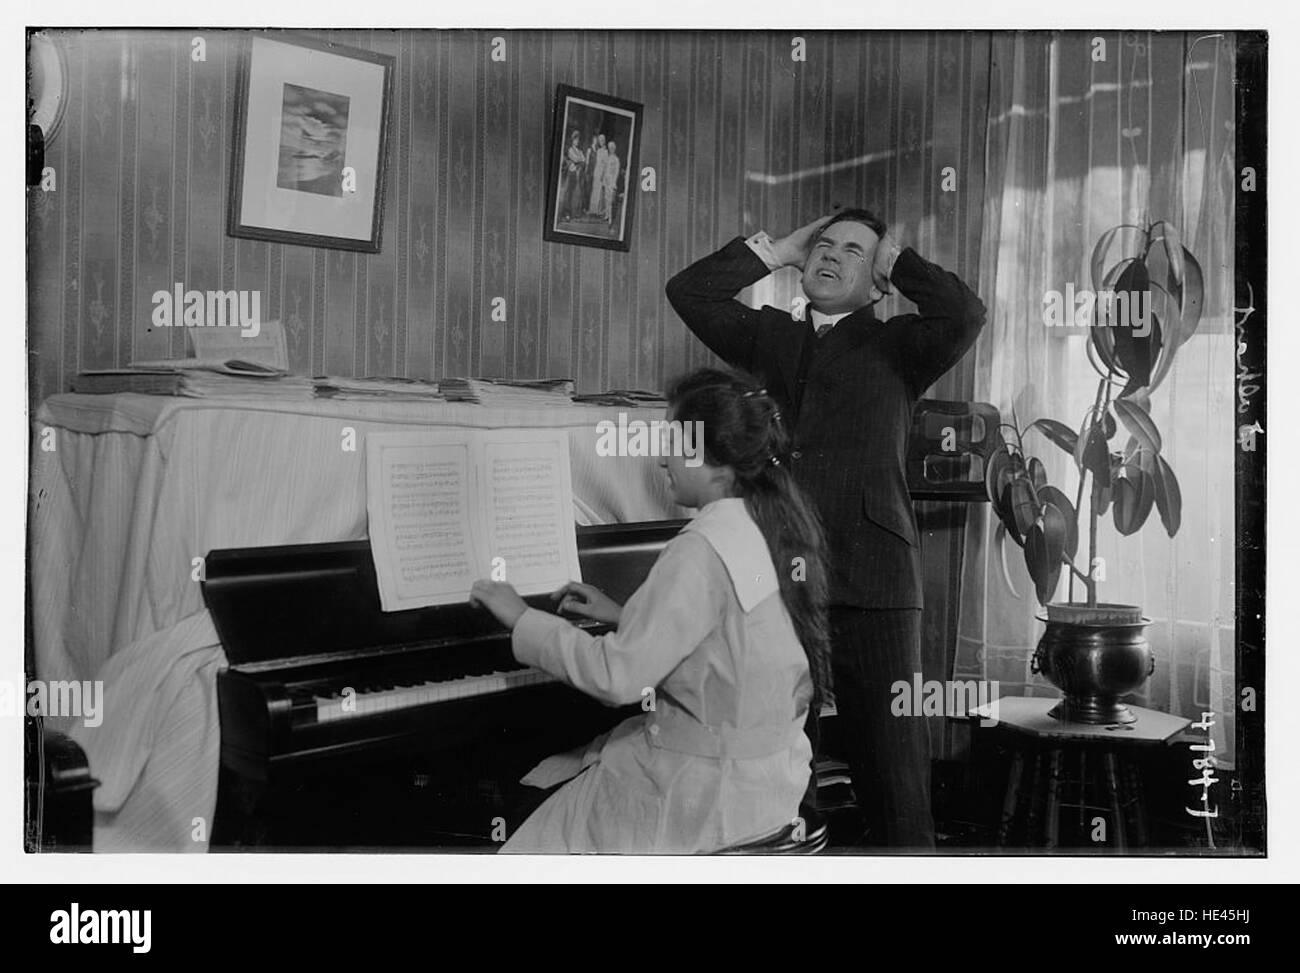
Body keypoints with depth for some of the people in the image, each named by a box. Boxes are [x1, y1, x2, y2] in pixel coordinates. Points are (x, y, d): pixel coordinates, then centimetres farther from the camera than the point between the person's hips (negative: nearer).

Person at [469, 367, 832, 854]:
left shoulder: (702, 551, -24)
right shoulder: (784, 524, 3)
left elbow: (618, 678, -25)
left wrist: (523, 619, -14)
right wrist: (622, 616, 14)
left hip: (711, 796, -9)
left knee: (529, 849, 3)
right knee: (544, 781, 19)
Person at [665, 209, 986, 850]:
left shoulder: (894, 347, 9)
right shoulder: (767, 336, 18)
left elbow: (962, 315, -9)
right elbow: (690, 291, 9)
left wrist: (896, 258, 5)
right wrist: (777, 250, 12)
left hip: (870, 583, -2)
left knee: (890, 760, 2)